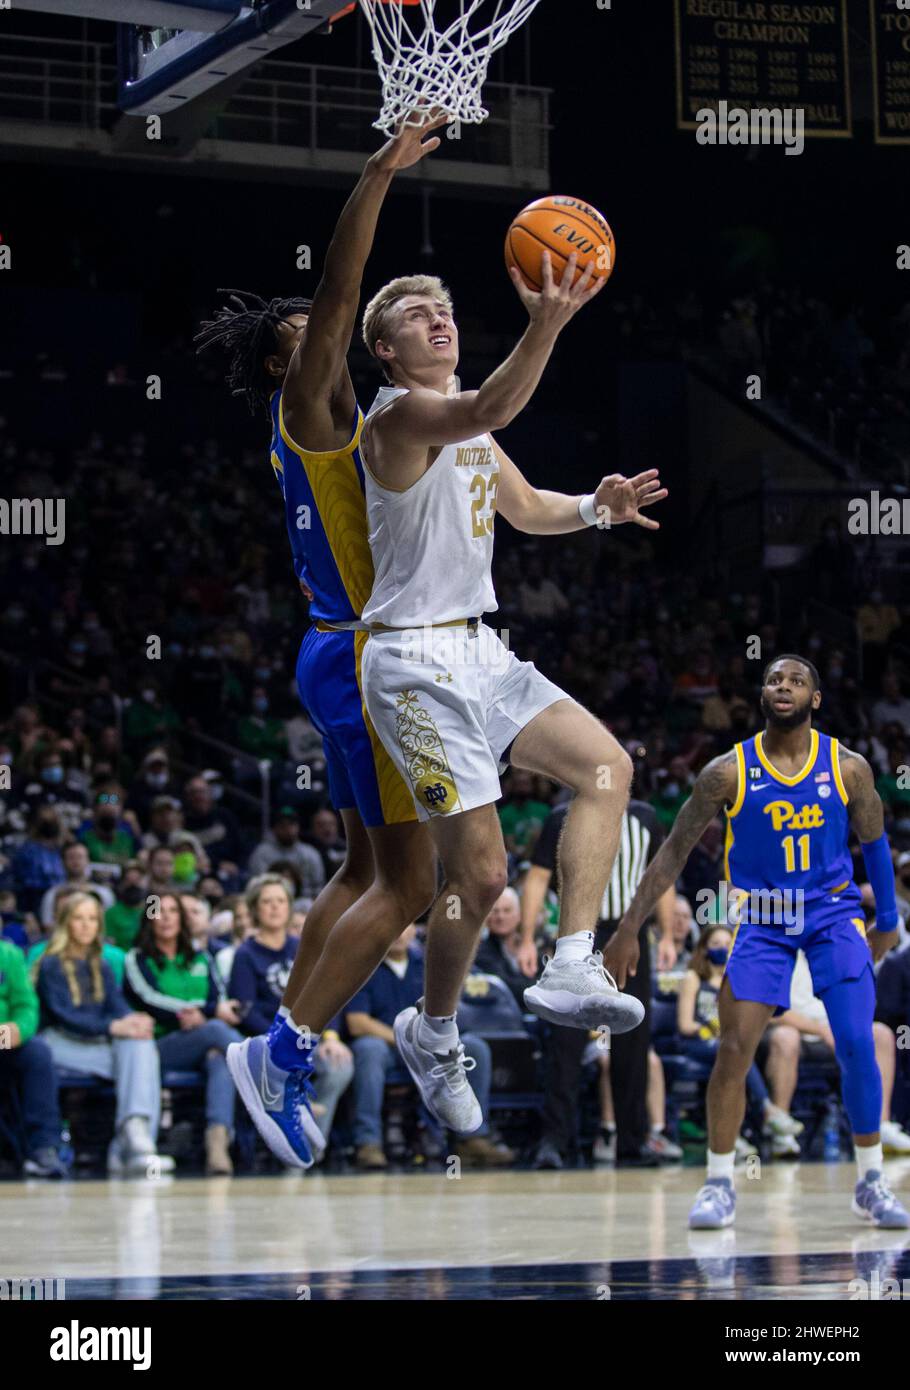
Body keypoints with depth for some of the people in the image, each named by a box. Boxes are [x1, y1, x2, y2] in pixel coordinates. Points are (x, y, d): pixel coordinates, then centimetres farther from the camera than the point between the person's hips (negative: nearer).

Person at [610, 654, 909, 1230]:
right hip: (761, 918, 0)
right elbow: (675, 851, -5)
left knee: (857, 1045, -11)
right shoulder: (730, 772, -9)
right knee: (735, 1050, -10)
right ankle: (720, 1186, 3)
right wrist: (630, 928, -8)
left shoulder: (848, 768, -6)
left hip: (833, 912, 0)